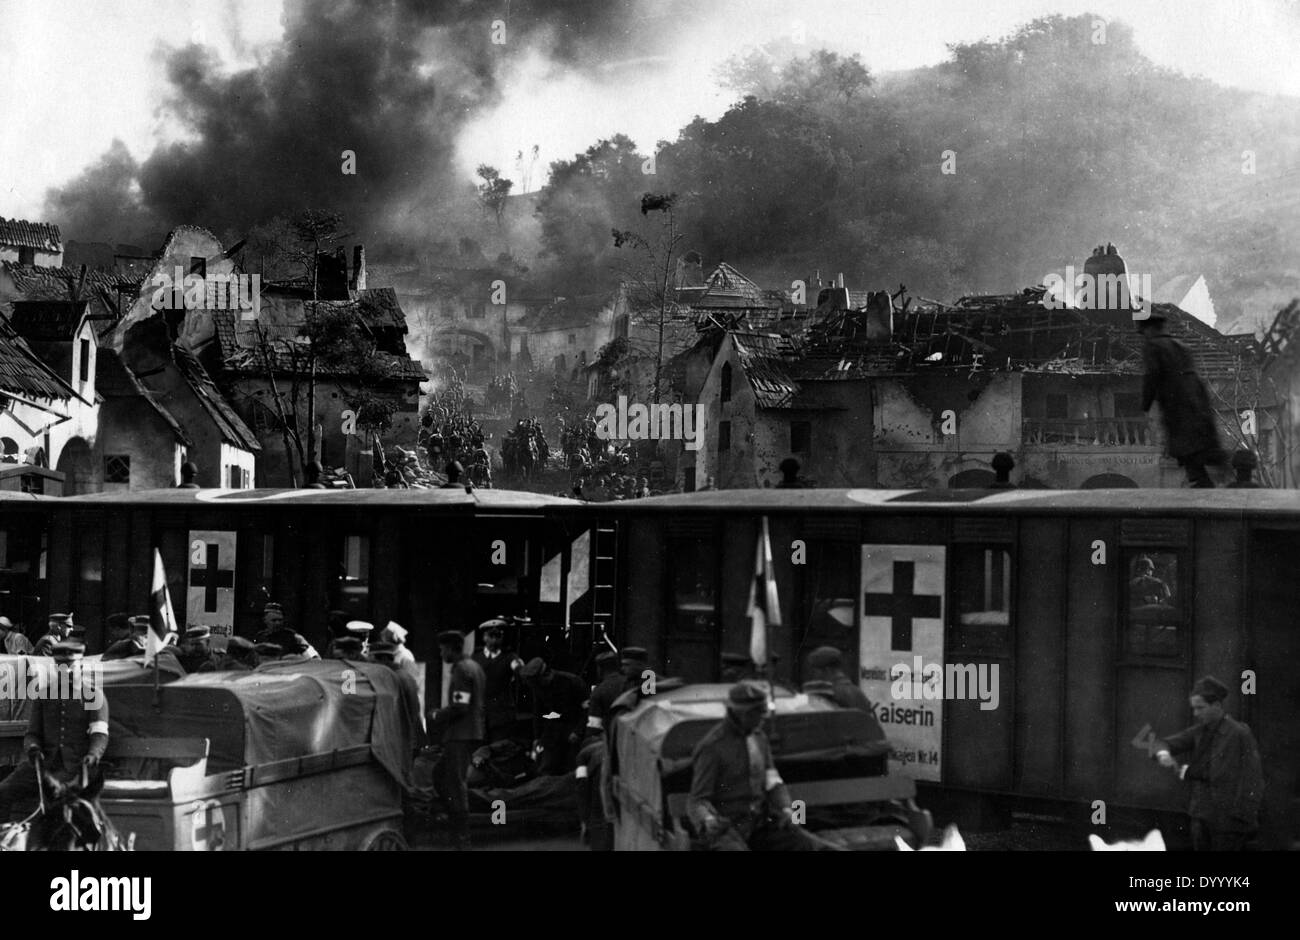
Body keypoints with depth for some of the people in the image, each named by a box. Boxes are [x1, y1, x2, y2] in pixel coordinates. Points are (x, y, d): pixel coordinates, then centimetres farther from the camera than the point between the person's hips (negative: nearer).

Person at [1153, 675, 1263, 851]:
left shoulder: (1238, 734, -11)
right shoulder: (1200, 731, 9)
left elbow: (1219, 774, -15)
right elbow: (1166, 743, 6)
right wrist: (1163, 754, -15)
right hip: (1202, 814, 6)